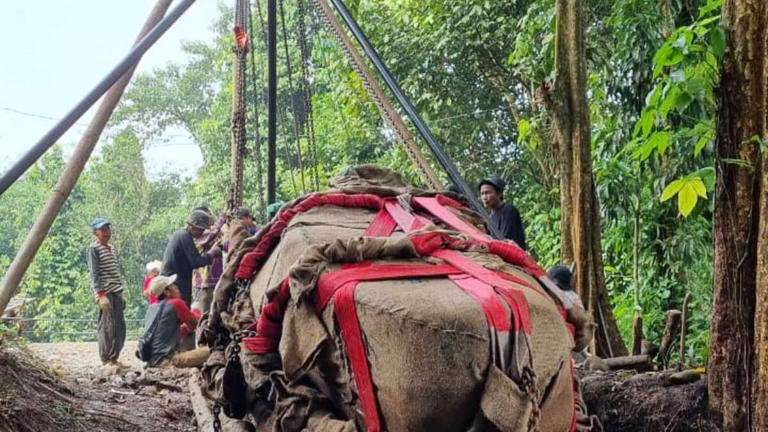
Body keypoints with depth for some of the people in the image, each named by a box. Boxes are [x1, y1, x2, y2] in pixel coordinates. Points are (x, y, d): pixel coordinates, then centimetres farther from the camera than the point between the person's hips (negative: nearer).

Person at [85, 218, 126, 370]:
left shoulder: (111, 248, 20)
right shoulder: (93, 249, -5)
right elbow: (94, 274, -11)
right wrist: (101, 295, -19)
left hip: (116, 292, 8)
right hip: (105, 293, -8)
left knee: (120, 328, 7)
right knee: (107, 327, -8)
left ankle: (114, 359, 15)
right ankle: (105, 361, -1)